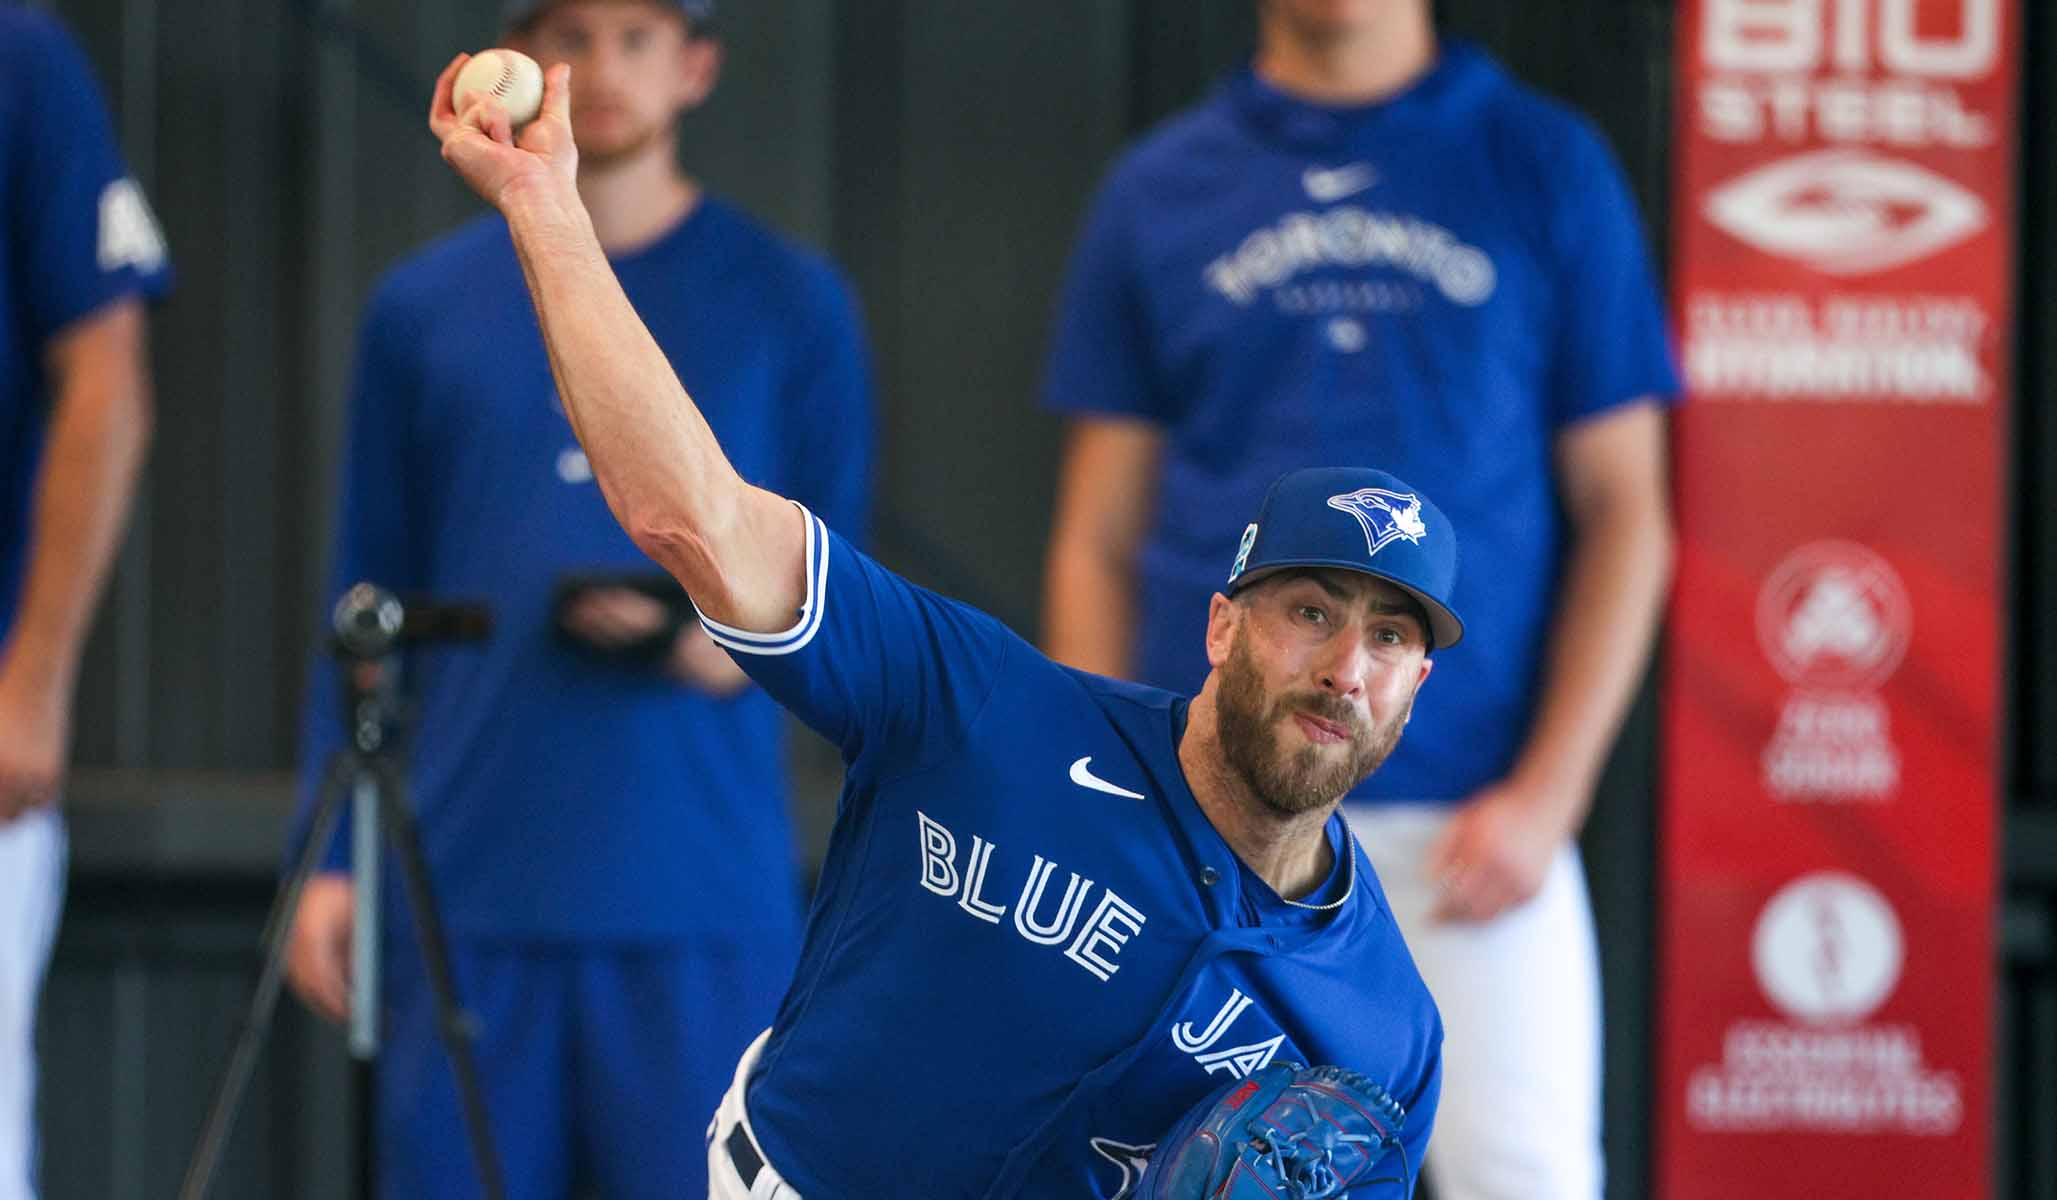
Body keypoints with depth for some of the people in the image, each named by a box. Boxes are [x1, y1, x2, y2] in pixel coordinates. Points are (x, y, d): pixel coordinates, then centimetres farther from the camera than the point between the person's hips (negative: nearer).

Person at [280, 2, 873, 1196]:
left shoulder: (789, 303, 6)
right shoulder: (425, 307, 11)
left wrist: (751, 642, -12)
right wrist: (329, 853, 6)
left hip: (704, 902, -2)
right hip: (472, 888, 2)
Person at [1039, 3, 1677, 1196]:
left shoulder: (1548, 166, 6)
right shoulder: (1160, 190, 11)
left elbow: (1623, 516, 5)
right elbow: (1100, 545, 12)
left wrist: (1546, 794, -6)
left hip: (1469, 818, -1)